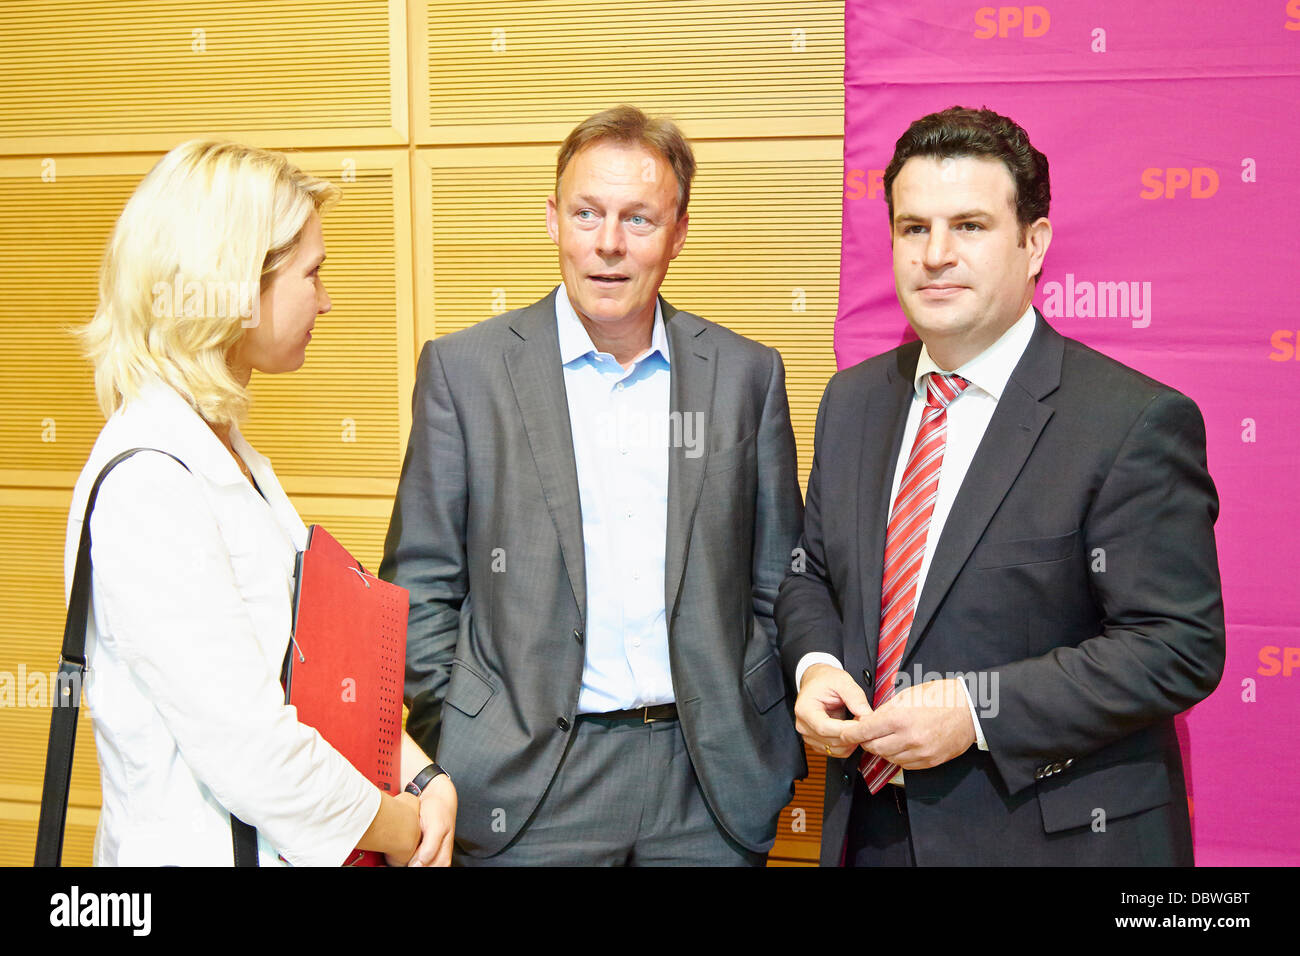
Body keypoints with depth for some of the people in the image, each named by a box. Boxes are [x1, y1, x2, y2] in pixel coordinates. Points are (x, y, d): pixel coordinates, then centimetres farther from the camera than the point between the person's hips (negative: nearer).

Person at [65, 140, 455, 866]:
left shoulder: (223, 451, 8)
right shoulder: (149, 485, -22)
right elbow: (252, 756, -25)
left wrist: (423, 774, -3)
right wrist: (404, 829, -11)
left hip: (296, 836, 9)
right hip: (202, 844, -9)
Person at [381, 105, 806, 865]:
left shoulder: (747, 373, 4)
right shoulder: (463, 368, -1)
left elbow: (777, 584, 9)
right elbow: (419, 586, 1)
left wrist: (767, 746, 3)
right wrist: (454, 748, -5)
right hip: (529, 787, -1)